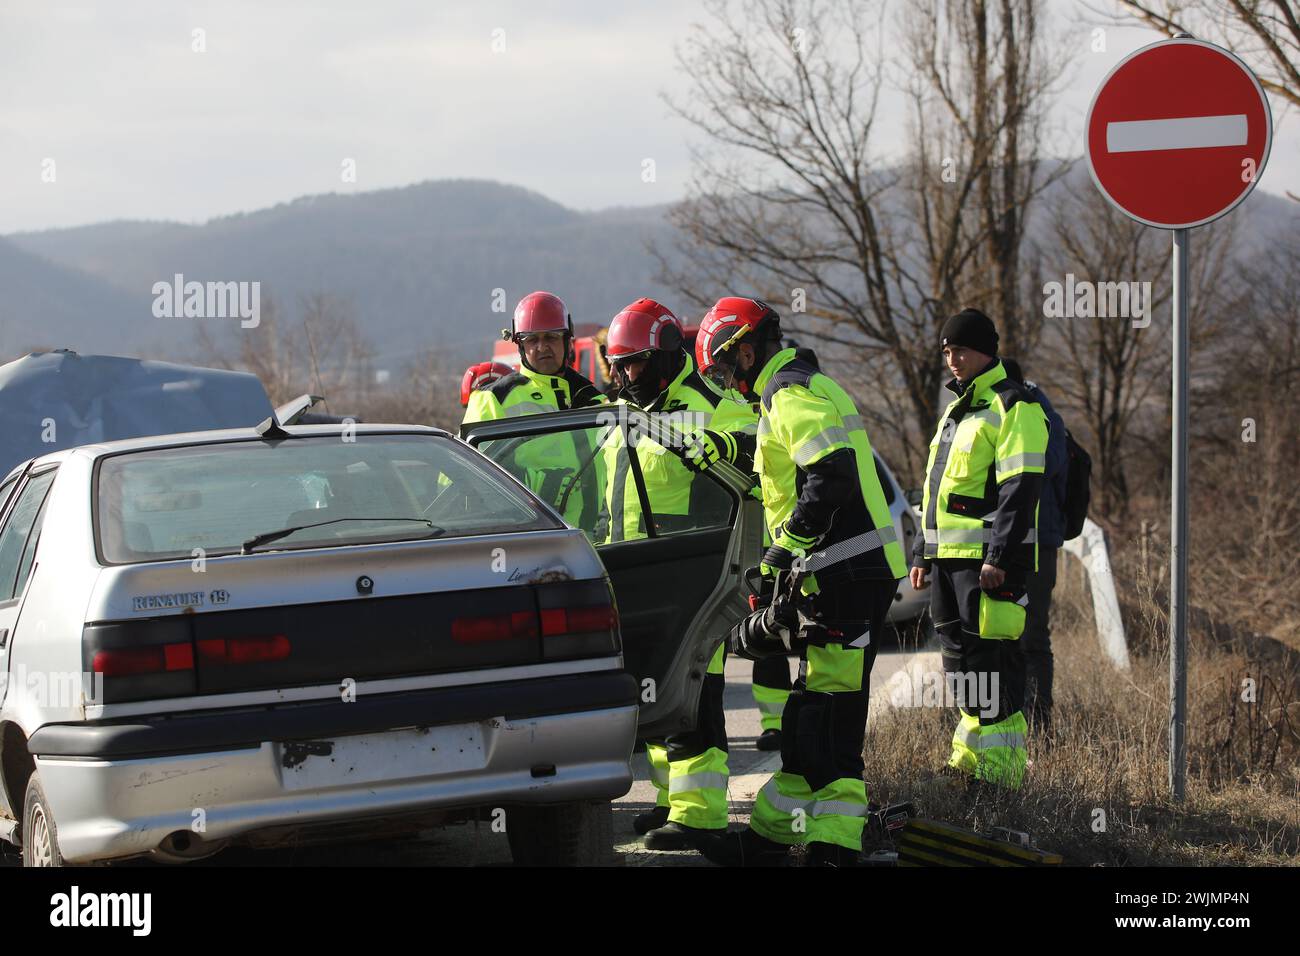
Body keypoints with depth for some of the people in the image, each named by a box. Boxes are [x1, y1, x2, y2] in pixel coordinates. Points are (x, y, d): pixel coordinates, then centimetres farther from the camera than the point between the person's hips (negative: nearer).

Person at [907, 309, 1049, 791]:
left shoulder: (1013, 407, -7)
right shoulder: (957, 411, 23)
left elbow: (1020, 489, -16)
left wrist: (999, 555, -22)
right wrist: (923, 552, 23)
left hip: (989, 558, -9)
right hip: (949, 554, 9)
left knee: (989, 656, -10)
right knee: (959, 653, 12)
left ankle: (1000, 765, -7)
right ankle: (971, 756, 19)